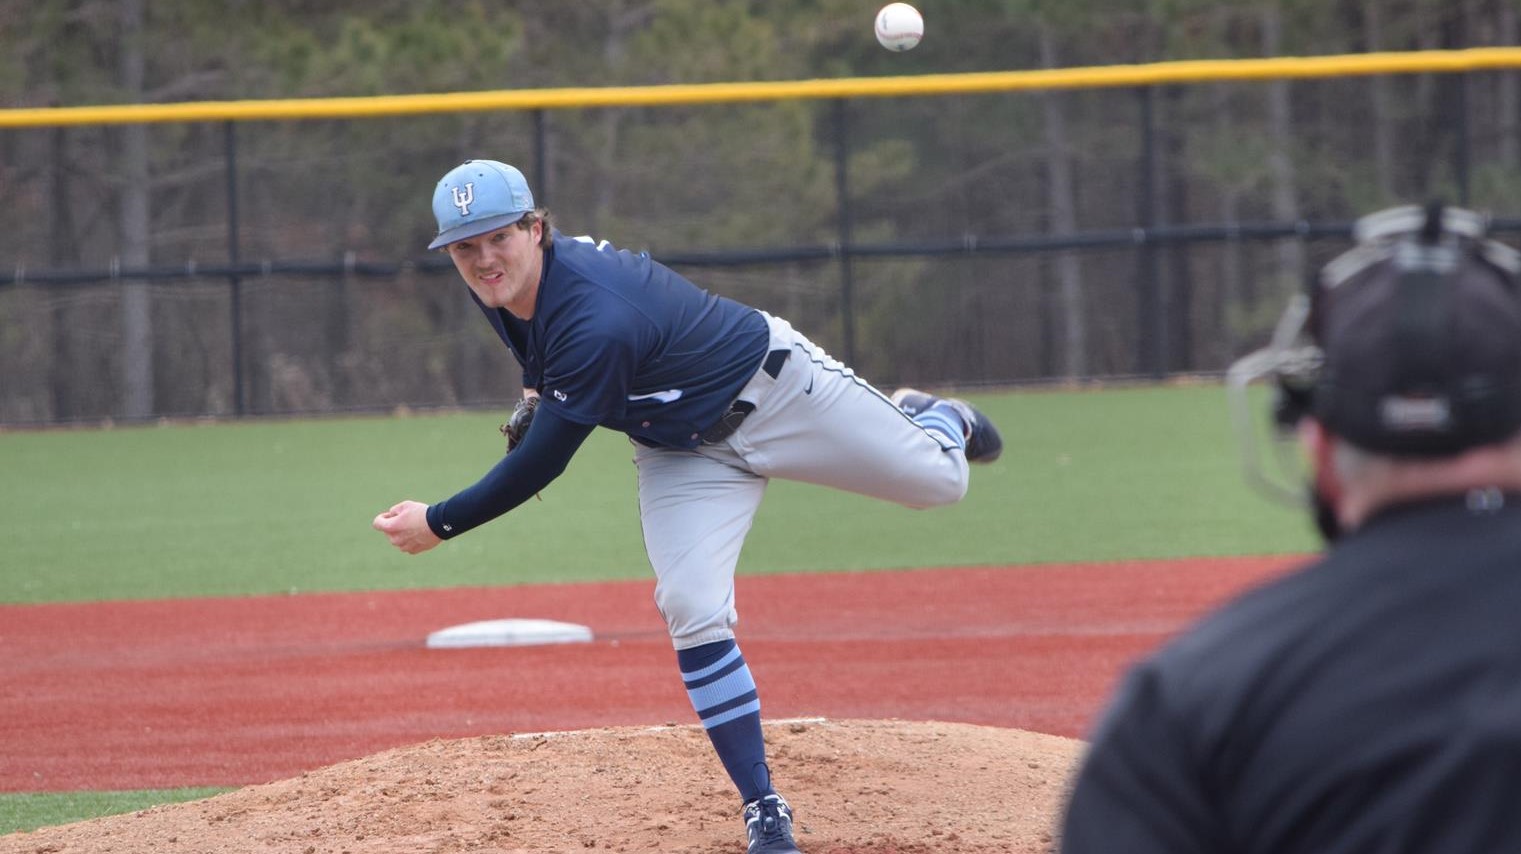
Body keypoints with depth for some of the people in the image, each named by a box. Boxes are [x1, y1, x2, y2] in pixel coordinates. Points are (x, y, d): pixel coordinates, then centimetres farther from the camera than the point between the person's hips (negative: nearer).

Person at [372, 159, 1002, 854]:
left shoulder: (598, 321, -41)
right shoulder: (497, 287, -15)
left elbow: (541, 464, -34)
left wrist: (437, 525, -28)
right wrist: (536, 392, 2)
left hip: (777, 391, -6)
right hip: (681, 451, 6)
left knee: (938, 482, 2)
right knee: (692, 612, -13)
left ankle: (932, 421, 41)